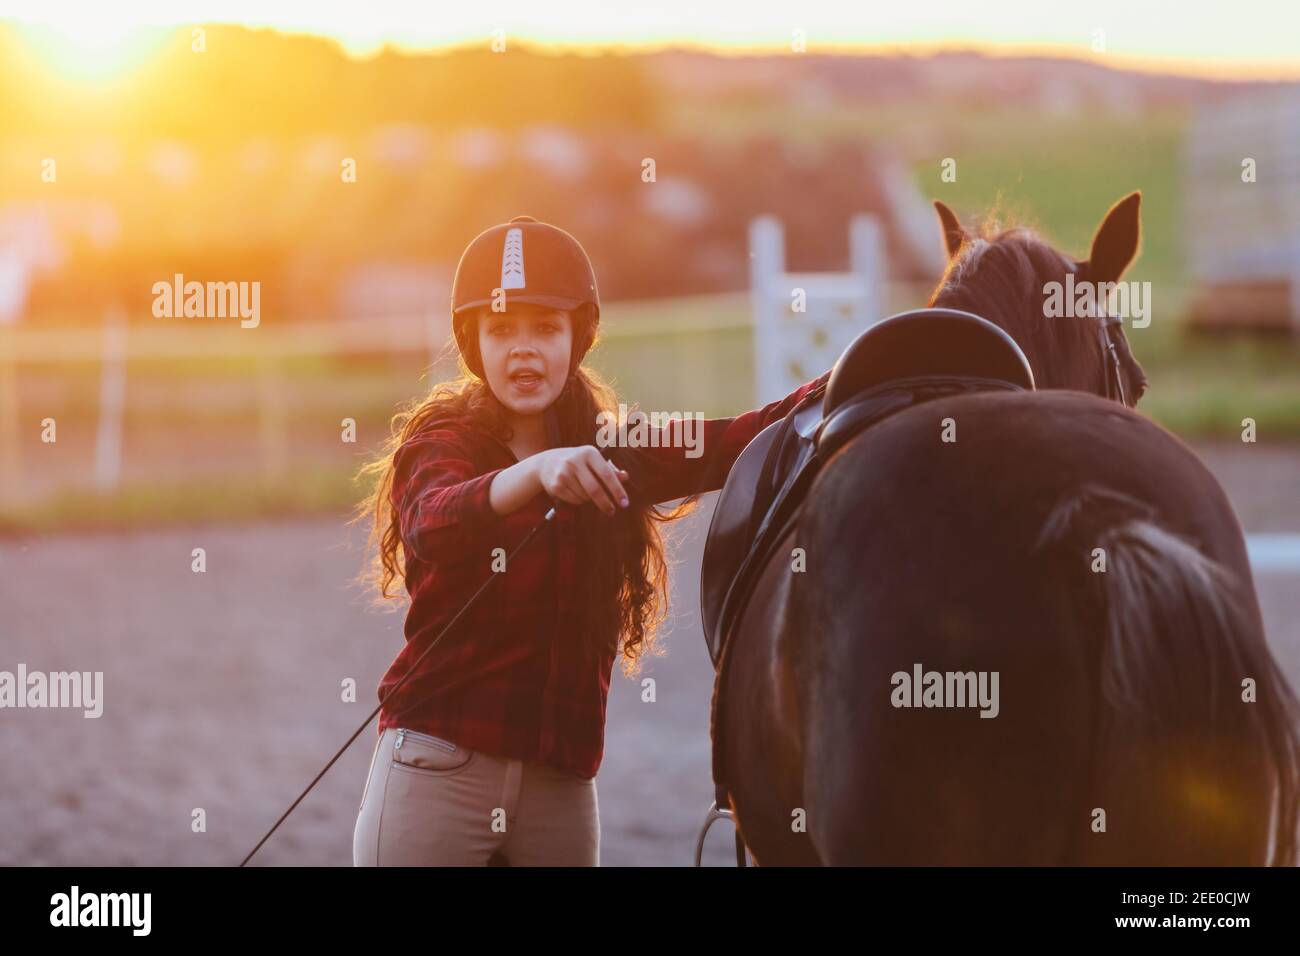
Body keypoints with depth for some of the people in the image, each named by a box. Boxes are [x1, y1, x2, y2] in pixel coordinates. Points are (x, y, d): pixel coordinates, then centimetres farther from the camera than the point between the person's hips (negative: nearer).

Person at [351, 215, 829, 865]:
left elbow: (750, 439, -3)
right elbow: (432, 525, -24)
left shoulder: (609, 456, 10)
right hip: (438, 765, -4)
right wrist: (537, 473, -42)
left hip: (561, 787, 4)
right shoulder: (442, 440, -1)